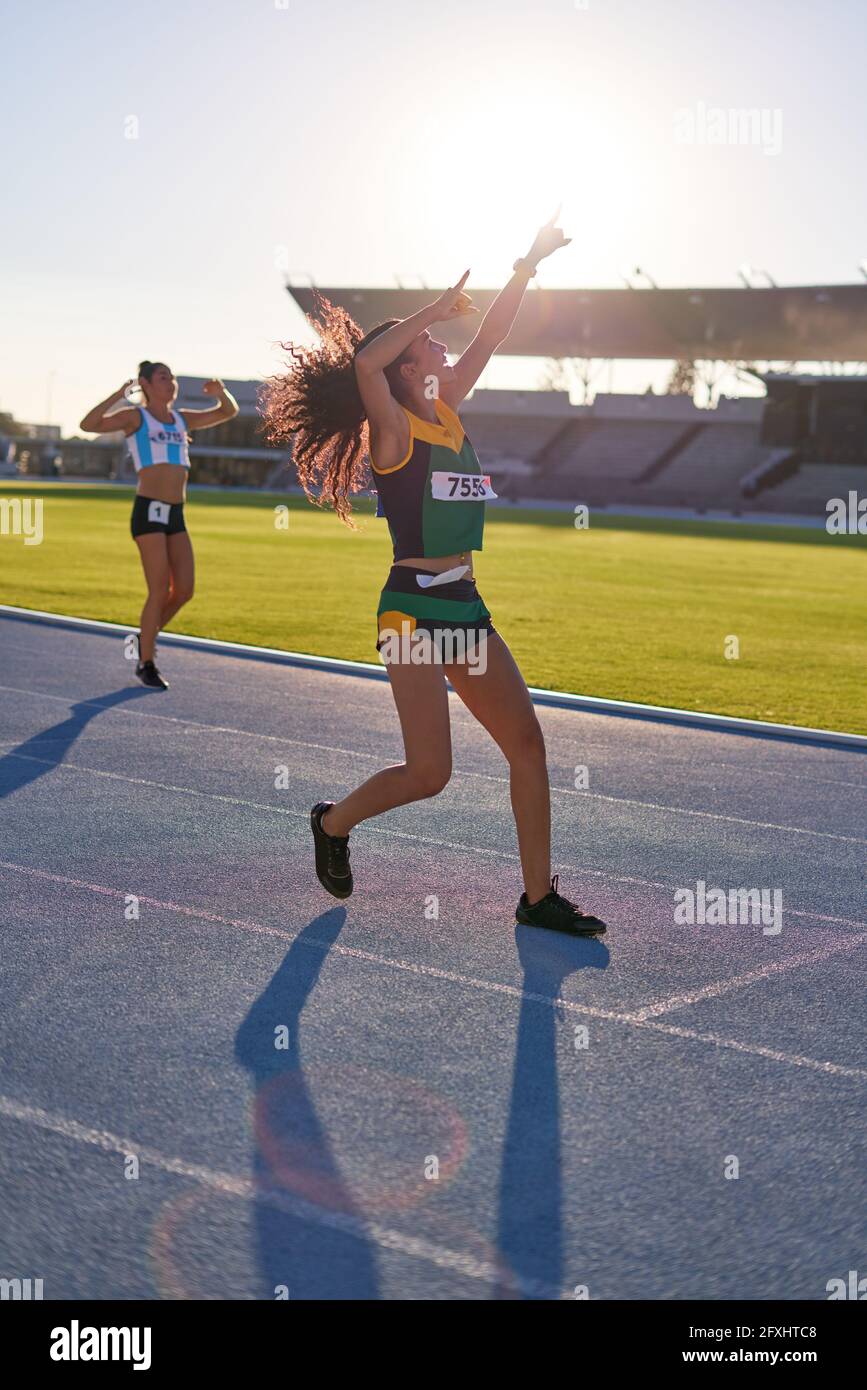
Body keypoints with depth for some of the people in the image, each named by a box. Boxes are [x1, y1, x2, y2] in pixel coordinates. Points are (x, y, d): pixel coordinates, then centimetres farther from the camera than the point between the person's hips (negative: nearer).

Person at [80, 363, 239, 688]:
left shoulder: (181, 420, 19)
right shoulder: (135, 416, 2)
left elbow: (229, 412, 26)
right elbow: (88, 425, -11)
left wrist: (220, 392, 4)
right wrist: (118, 395, -21)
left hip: (175, 515, 6)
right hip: (149, 511, -6)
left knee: (184, 591, 1)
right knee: (160, 591, -8)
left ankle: (144, 639, 25)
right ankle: (146, 664, 7)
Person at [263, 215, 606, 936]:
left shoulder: (446, 413, 12)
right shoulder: (393, 430, -9)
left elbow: (488, 338, 16)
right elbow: (366, 361, -28)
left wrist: (529, 264, 13)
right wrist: (435, 307, -18)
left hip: (465, 607, 8)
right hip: (415, 609, -8)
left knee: (527, 743, 4)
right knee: (429, 774, -8)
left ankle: (540, 896, 12)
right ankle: (334, 822, 22)